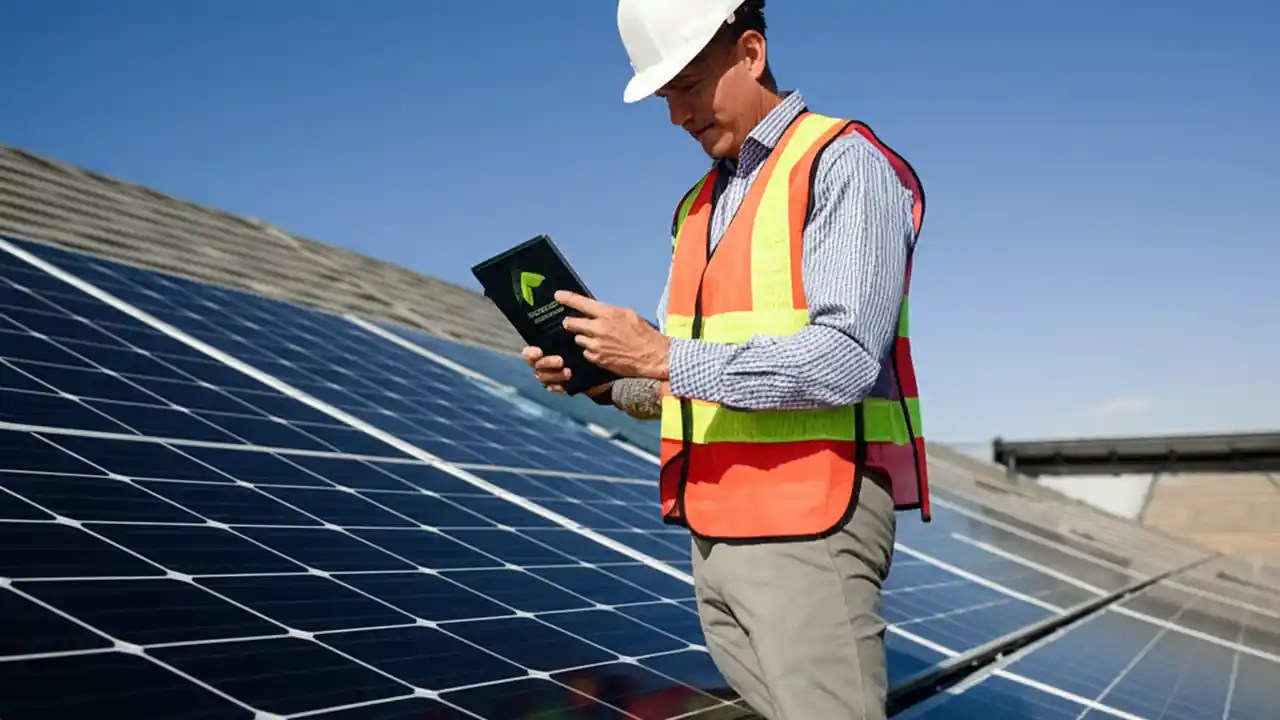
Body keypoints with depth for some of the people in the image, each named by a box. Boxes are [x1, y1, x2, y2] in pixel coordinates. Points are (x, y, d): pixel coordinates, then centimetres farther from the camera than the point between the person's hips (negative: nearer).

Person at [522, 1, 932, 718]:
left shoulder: (845, 164, -8)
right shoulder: (700, 206, 17)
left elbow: (846, 359, -21)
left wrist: (665, 358, -21)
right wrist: (604, 377, -3)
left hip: (811, 520, -7)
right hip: (716, 528, 8)